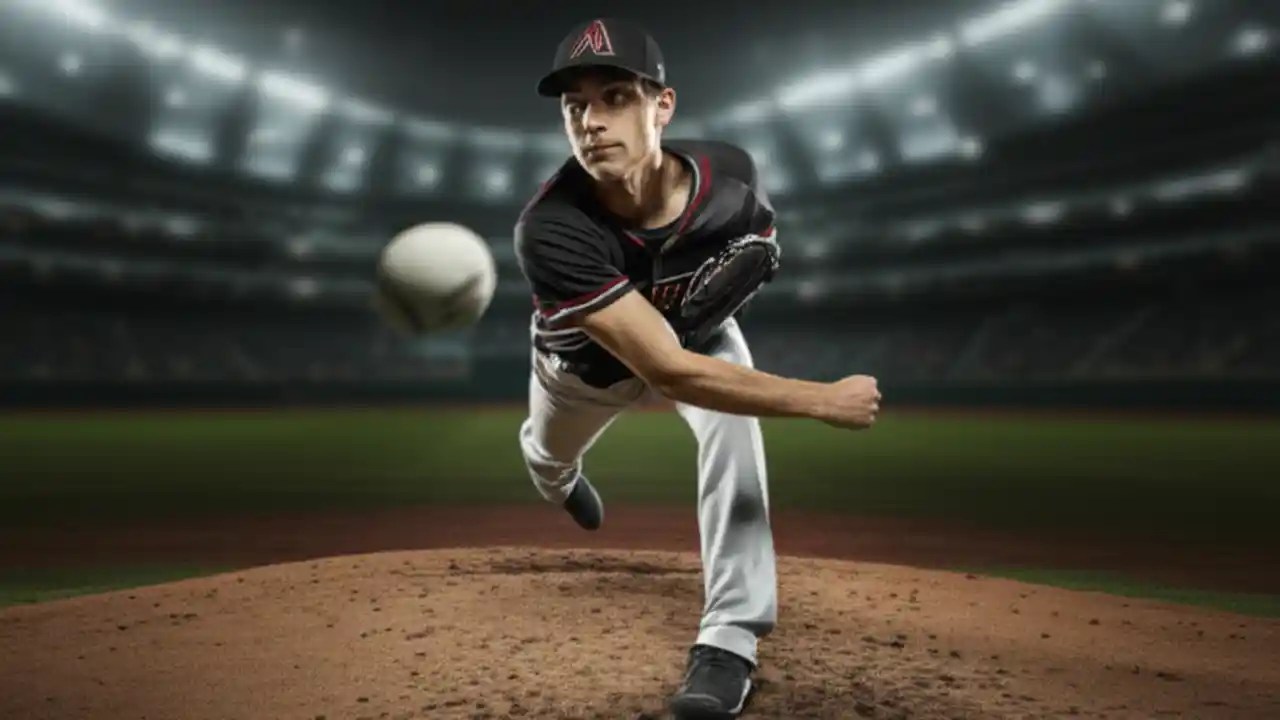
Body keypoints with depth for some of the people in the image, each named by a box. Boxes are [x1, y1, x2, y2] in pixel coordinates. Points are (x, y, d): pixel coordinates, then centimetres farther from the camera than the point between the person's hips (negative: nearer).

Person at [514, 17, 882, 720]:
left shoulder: (731, 175, -35)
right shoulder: (551, 231, -48)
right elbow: (669, 373, -50)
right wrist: (825, 400, -47)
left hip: (698, 331, 1)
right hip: (587, 357, -1)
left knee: (731, 427, -28)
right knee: (549, 455, 26)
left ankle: (729, 641, -21)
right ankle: (558, 477, 68)